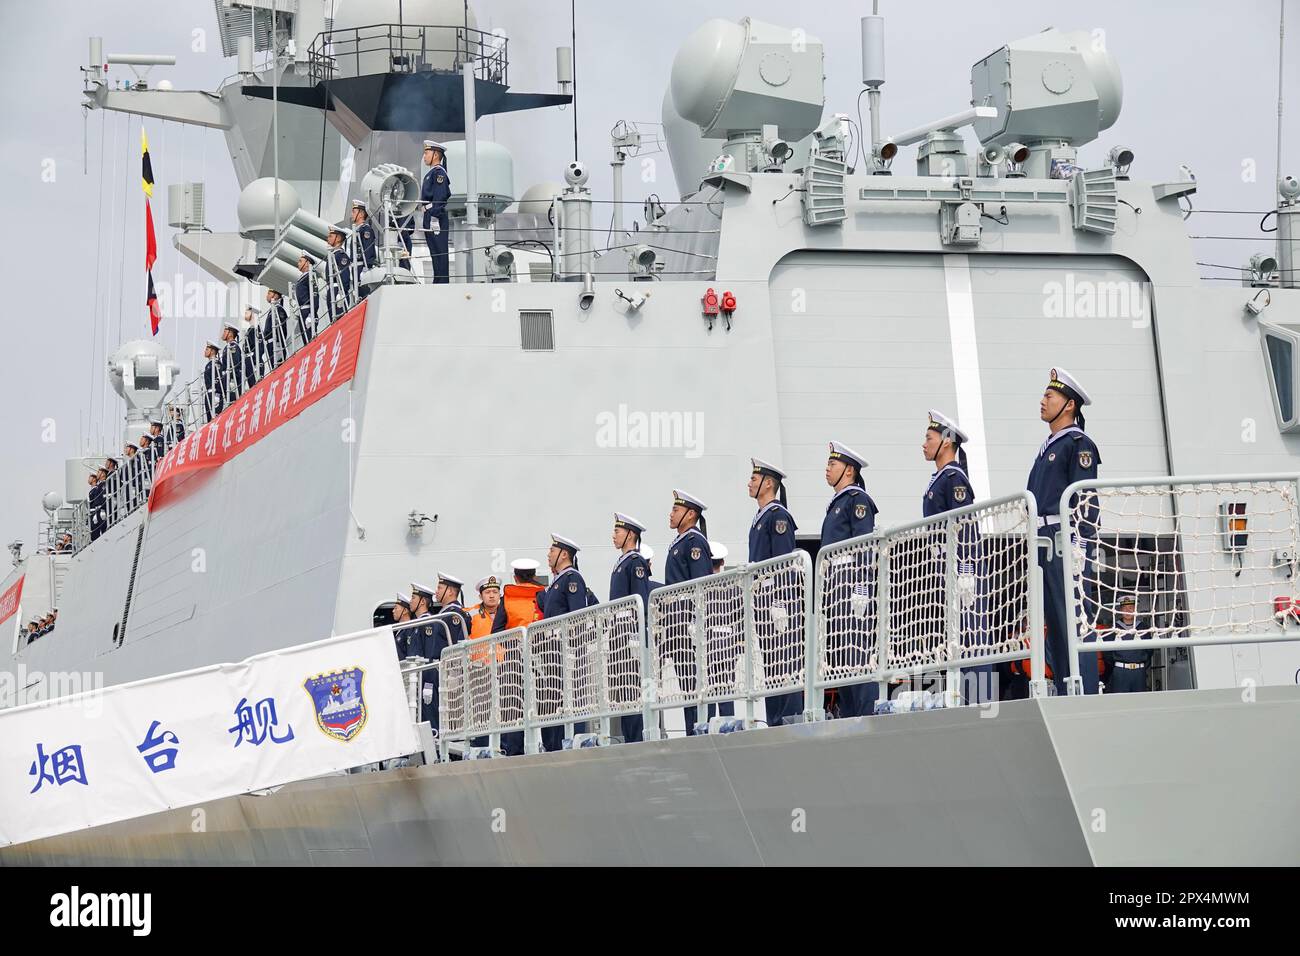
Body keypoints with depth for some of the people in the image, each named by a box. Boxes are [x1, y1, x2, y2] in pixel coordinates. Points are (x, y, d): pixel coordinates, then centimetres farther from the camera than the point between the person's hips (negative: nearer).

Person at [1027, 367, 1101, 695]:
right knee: (1055, 624, 7)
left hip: (1066, 539, -9)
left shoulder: (1078, 444, -4)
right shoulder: (1047, 448, 23)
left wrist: (1078, 546, -20)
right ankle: (1065, 696, 9)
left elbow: (1085, 499, -13)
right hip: (1045, 543, 9)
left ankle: (1084, 696, -13)